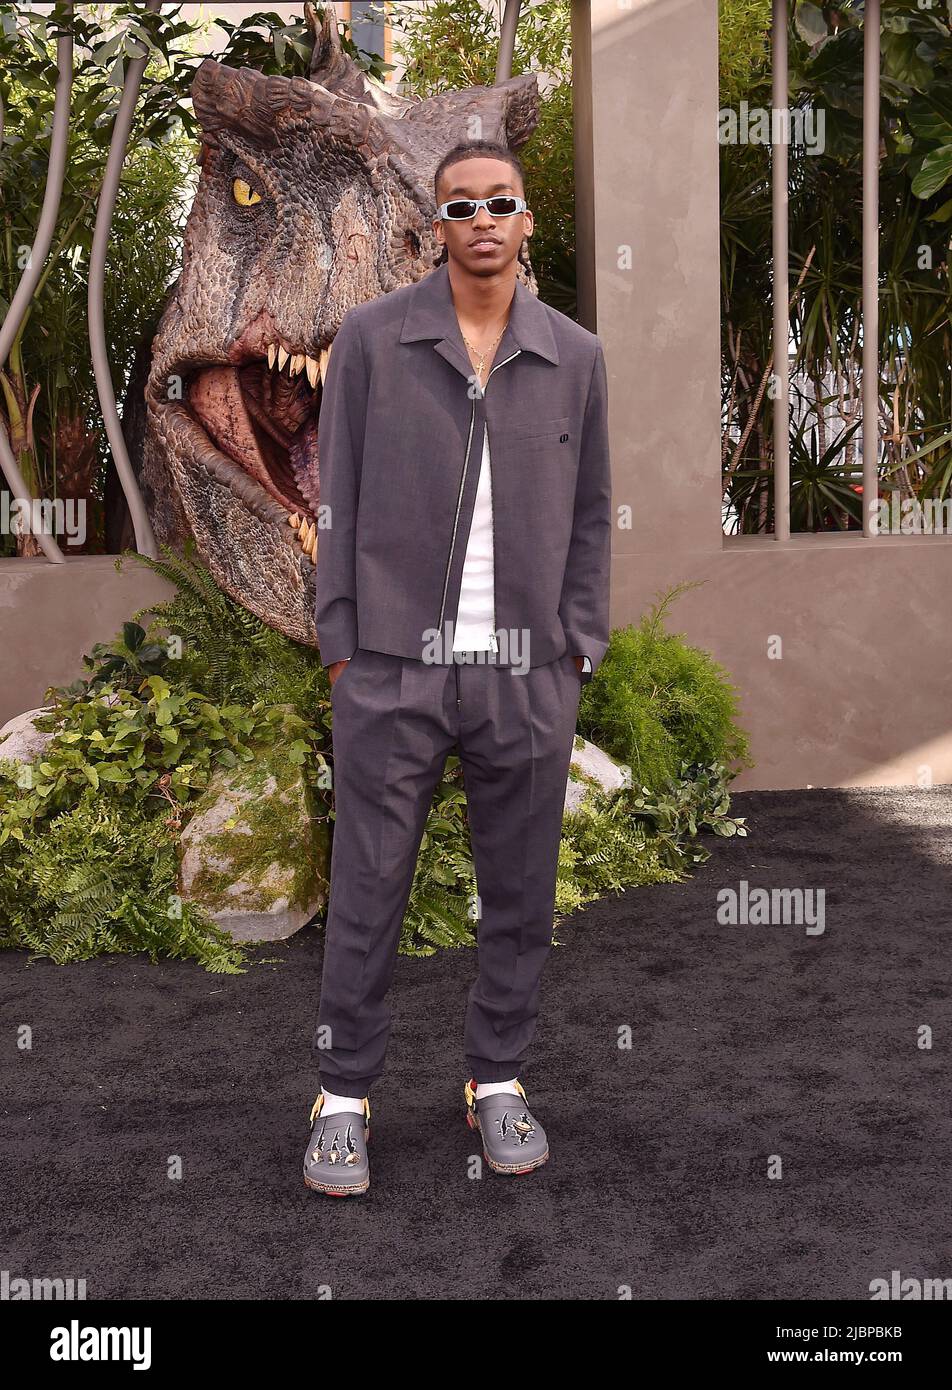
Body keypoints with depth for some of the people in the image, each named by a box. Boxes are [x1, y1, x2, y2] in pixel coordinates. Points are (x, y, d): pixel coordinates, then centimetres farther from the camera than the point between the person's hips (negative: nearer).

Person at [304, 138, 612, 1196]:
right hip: (393, 668, -2)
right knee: (367, 893, 3)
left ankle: (497, 1078, 26)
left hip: (528, 673, 2)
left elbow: (590, 512, 12)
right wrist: (340, 643, -2)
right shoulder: (371, 337, 2)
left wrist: (579, 646, 5)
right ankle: (345, 1092, 18)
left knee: (519, 892, 10)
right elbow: (338, 499, 3)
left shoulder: (575, 355, 7)